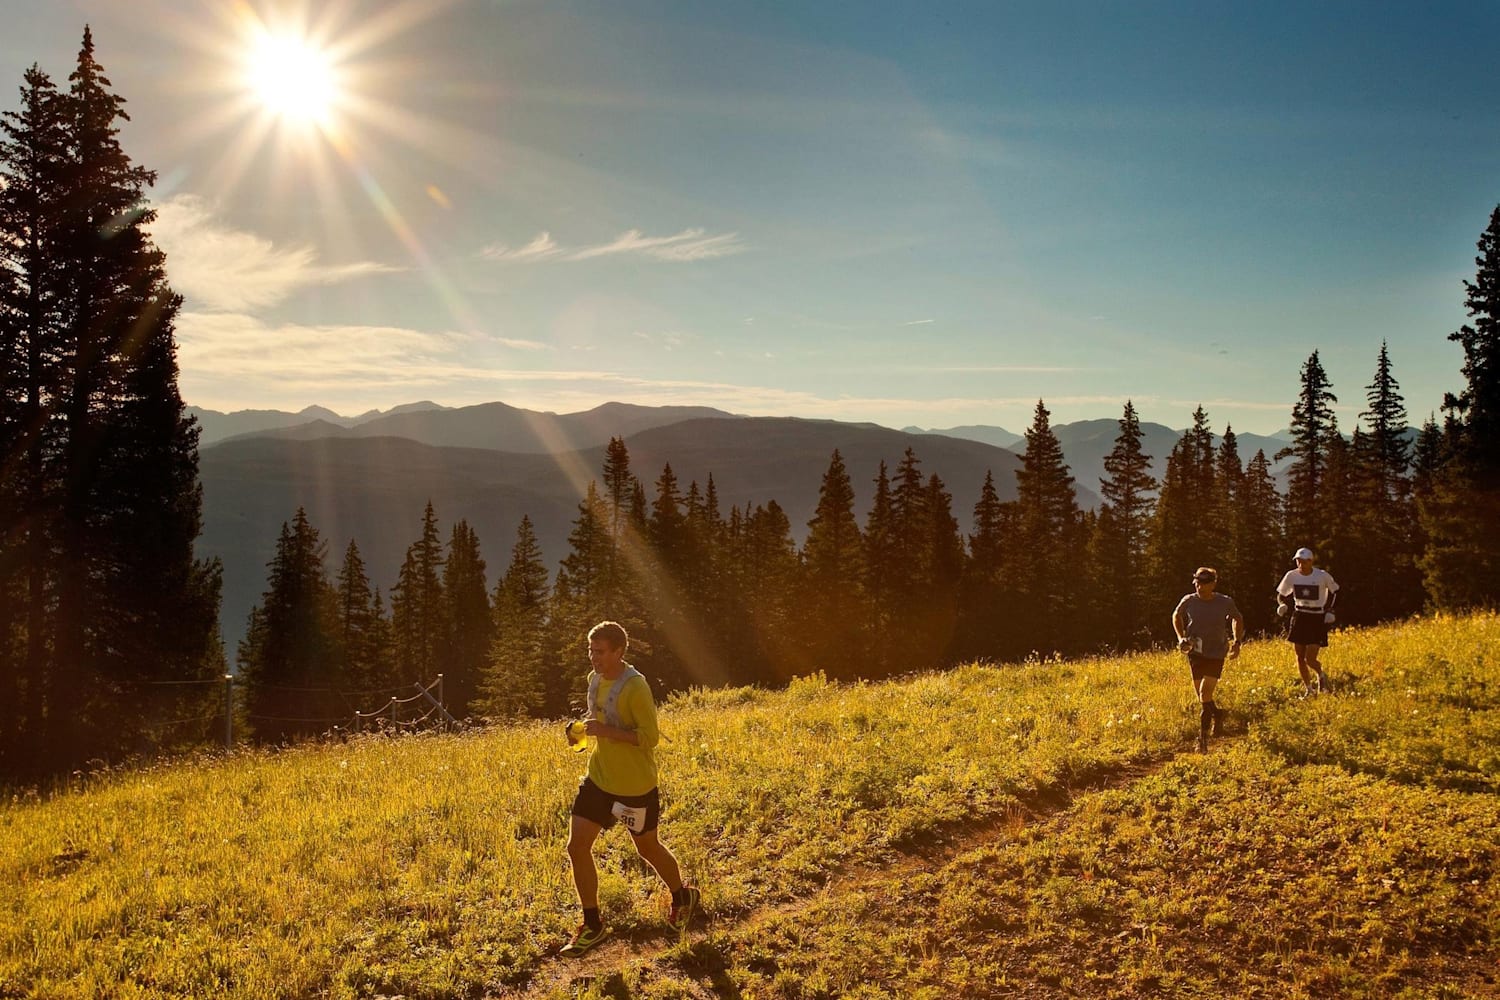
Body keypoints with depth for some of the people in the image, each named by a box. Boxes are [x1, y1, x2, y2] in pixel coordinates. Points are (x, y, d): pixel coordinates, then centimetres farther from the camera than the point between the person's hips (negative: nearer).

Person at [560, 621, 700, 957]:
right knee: (577, 847, -2)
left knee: (647, 848, 12)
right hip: (599, 779, 7)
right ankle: (592, 925, 13)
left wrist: (605, 731, -29)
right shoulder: (595, 678, 2)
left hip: (635, 785, -7)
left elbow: (650, 737, -24)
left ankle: (683, 897, 41)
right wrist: (589, 730, 0)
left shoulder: (634, 686, -23)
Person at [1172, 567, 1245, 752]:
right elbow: (1177, 615, 13)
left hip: (1216, 654, -2)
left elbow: (1238, 619, 12)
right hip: (1195, 653, 2)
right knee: (1202, 696, 9)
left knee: (1205, 694, -12)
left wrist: (1237, 642, 4)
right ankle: (1217, 714, 42)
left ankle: (1203, 737, -1)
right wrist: (1181, 637, 1)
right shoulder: (1189, 601, -8)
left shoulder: (1225, 602, -9)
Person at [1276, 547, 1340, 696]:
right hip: (1299, 618, 3)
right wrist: (1283, 605, -11)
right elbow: (1281, 594, 9)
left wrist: (1329, 611, -1)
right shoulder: (1291, 576, -5)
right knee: (1300, 658, 7)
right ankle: (1308, 689, 25)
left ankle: (1321, 675, 25)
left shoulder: (1322, 576, -12)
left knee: (1310, 659, -9)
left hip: (1317, 620, -3)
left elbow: (1334, 591, 7)